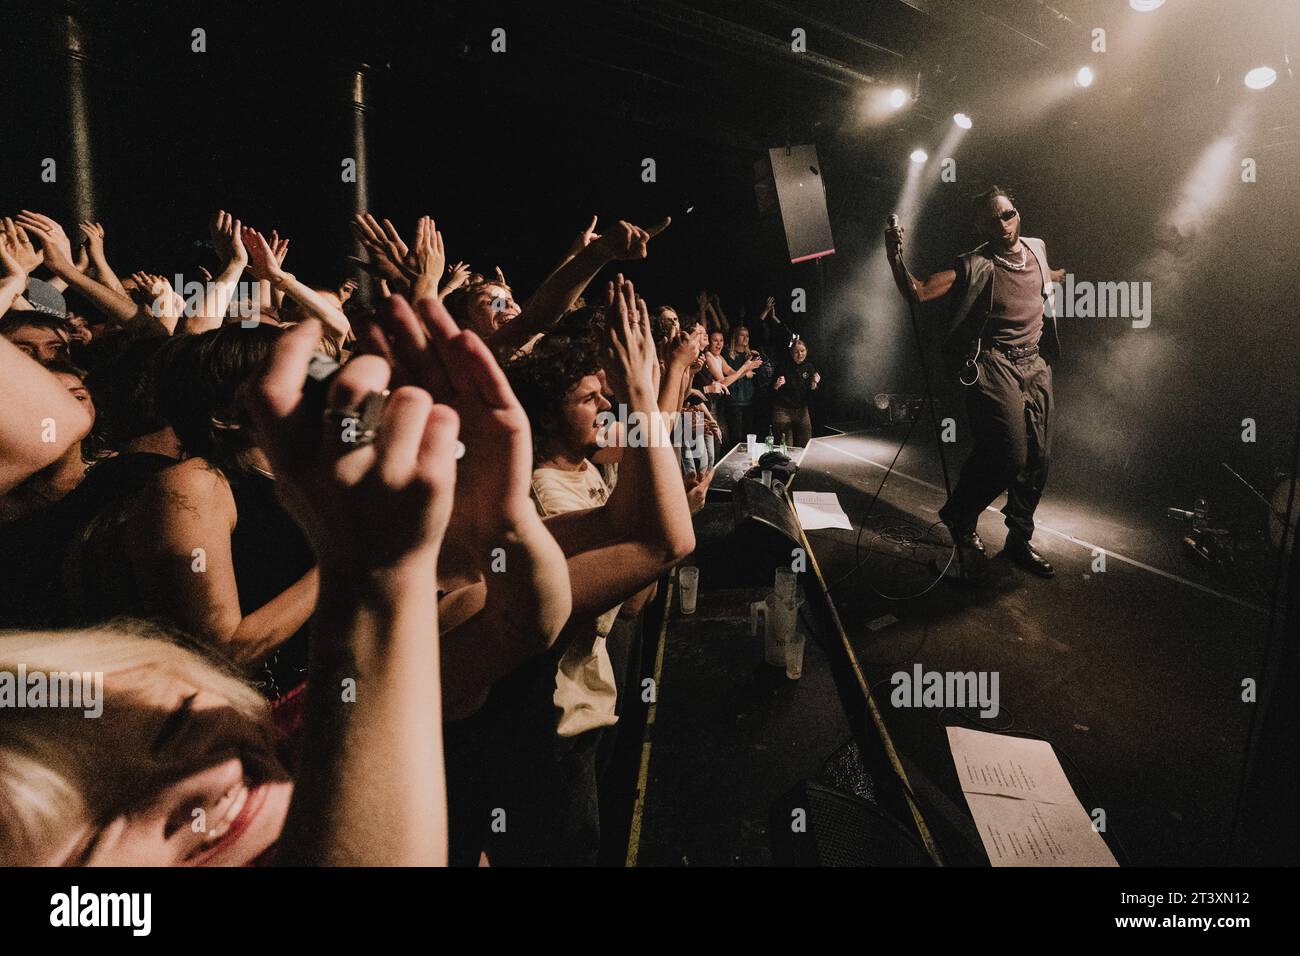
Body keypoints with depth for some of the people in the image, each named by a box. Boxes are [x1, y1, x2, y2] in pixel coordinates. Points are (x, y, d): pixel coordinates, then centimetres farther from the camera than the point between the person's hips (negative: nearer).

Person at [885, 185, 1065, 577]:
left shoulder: (1036, 249, 10)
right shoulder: (975, 265, -10)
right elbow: (918, 292, -19)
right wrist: (895, 257, -33)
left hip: (1035, 365, 7)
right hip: (994, 365, -7)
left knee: (1038, 458, 6)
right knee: (1010, 454, -17)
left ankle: (1019, 540, 20)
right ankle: (960, 514, 10)